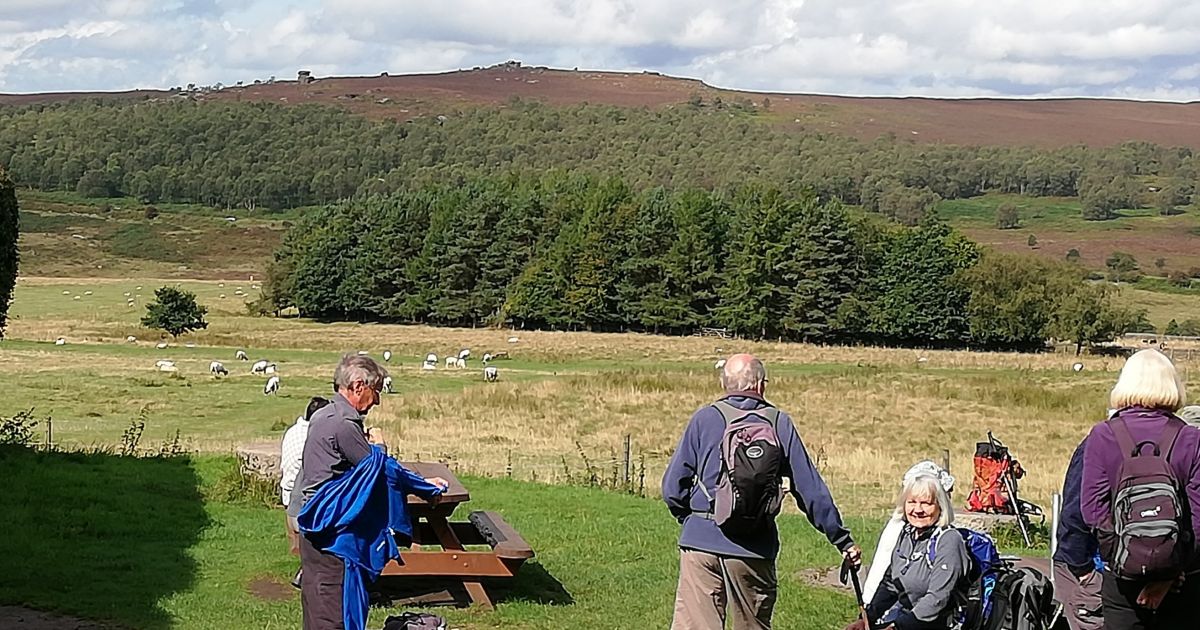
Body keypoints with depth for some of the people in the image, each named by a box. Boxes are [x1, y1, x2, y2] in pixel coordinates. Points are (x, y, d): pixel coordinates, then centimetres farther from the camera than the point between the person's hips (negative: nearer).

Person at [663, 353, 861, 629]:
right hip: (755, 547, 1)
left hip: (701, 542, 0)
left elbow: (673, 487, 1)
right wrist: (842, 539, 10)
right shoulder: (779, 423, 4)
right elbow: (810, 488, 3)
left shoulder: (704, 418, 3)